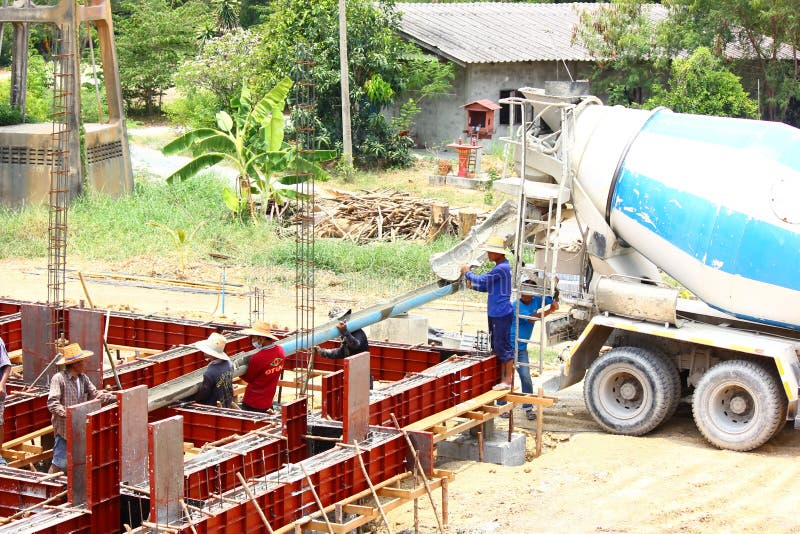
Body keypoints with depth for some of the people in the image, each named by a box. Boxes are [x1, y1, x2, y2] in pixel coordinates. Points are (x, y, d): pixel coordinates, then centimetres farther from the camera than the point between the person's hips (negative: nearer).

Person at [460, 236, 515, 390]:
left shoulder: (501, 269, -19)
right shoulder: (501, 267, 15)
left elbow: (481, 280, -18)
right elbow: (488, 287, 24)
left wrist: (467, 272, -1)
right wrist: (473, 285, 9)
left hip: (501, 314, -11)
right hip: (495, 313, 11)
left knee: (503, 346, -6)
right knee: (497, 347, 15)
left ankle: (508, 380, -2)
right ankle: (502, 377, 22)